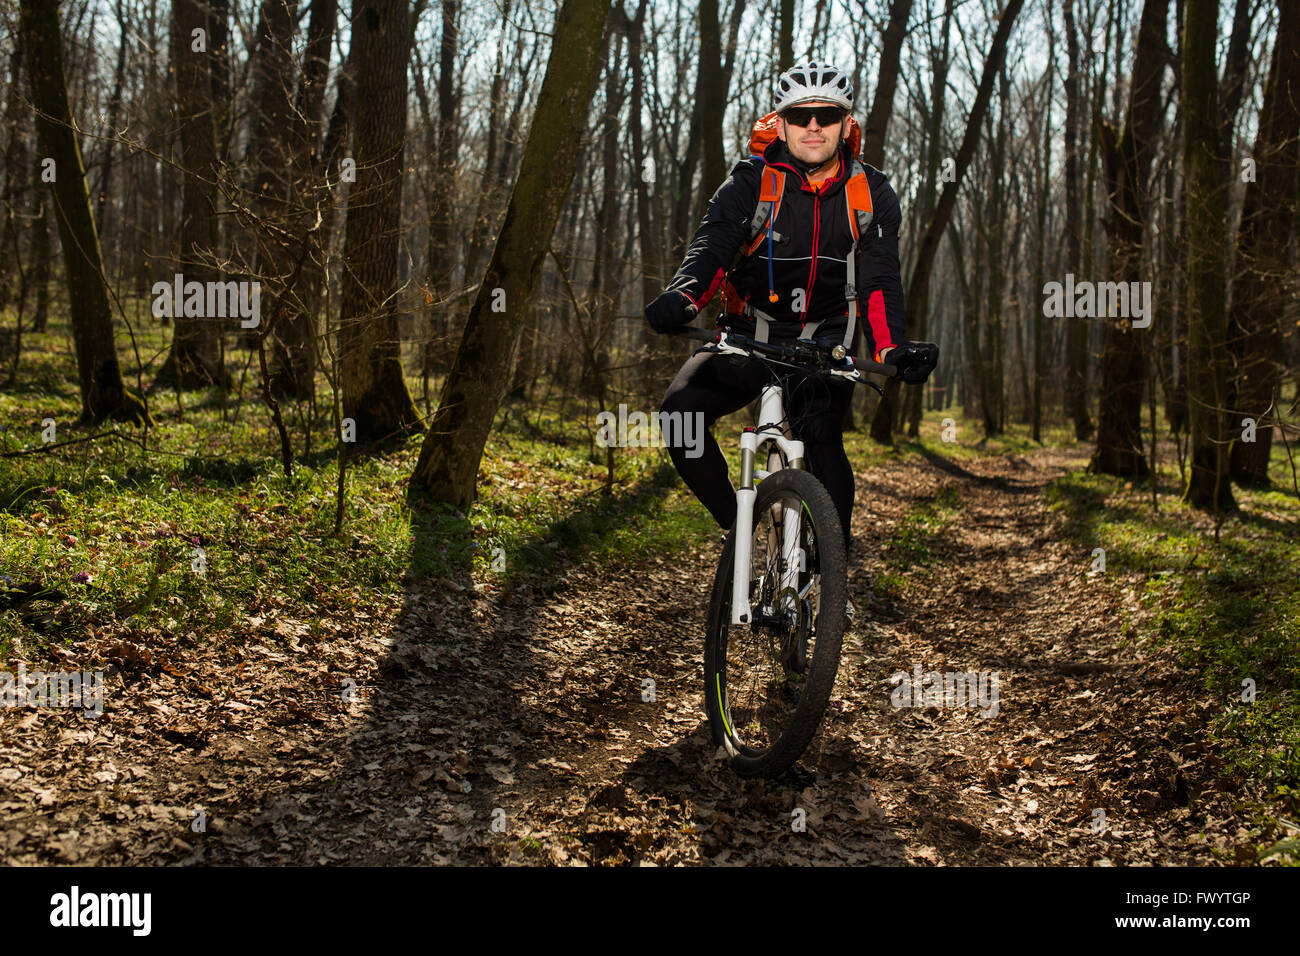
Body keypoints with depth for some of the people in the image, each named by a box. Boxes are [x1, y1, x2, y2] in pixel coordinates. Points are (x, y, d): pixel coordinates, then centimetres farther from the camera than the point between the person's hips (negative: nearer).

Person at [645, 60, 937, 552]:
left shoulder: (872, 194, -4)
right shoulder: (749, 183, -9)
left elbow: (879, 280, -12)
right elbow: (711, 247, -23)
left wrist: (894, 347, -32)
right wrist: (682, 298, -46)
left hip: (825, 342, 1)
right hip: (749, 336, 0)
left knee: (820, 433, -23)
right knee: (681, 409, -24)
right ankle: (738, 523, -9)